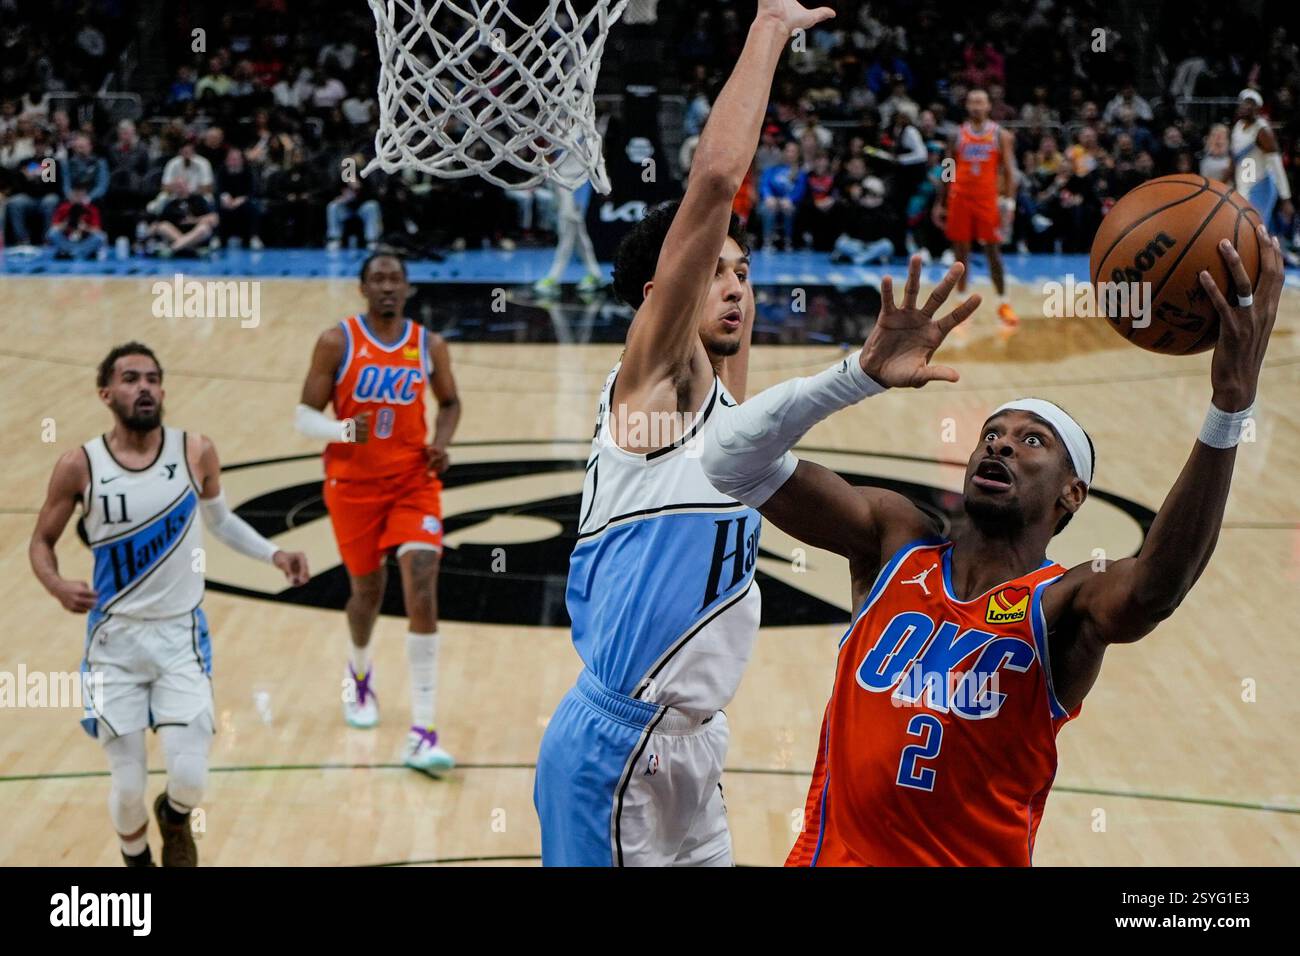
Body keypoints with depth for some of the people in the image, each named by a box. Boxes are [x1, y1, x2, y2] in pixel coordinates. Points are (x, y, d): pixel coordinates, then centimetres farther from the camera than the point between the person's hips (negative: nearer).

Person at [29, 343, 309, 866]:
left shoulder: (196, 452, -6)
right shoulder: (79, 466, -9)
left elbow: (219, 519, 14)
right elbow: (41, 541, 4)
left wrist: (274, 554, 0)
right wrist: (57, 585, -16)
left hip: (182, 634, 1)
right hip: (114, 638, 0)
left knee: (189, 777, -10)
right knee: (127, 787, 2)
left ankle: (175, 818, 28)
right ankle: (136, 860, 34)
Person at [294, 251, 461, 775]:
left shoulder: (429, 344, 0)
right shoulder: (337, 341, -7)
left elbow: (449, 403, 16)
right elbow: (304, 415, -7)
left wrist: (441, 442, -3)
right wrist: (344, 430, -26)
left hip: (413, 481, 1)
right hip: (353, 484, -1)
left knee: (422, 592, -15)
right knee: (368, 590, 13)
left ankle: (422, 734, -14)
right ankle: (359, 674, 50)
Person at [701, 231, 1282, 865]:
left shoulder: (1066, 605, -11)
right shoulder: (894, 541, -3)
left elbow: (1154, 591, -34)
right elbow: (733, 456, -10)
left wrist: (1231, 406, -44)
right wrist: (863, 375, -24)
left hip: (980, 855, -2)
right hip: (830, 852, 2)